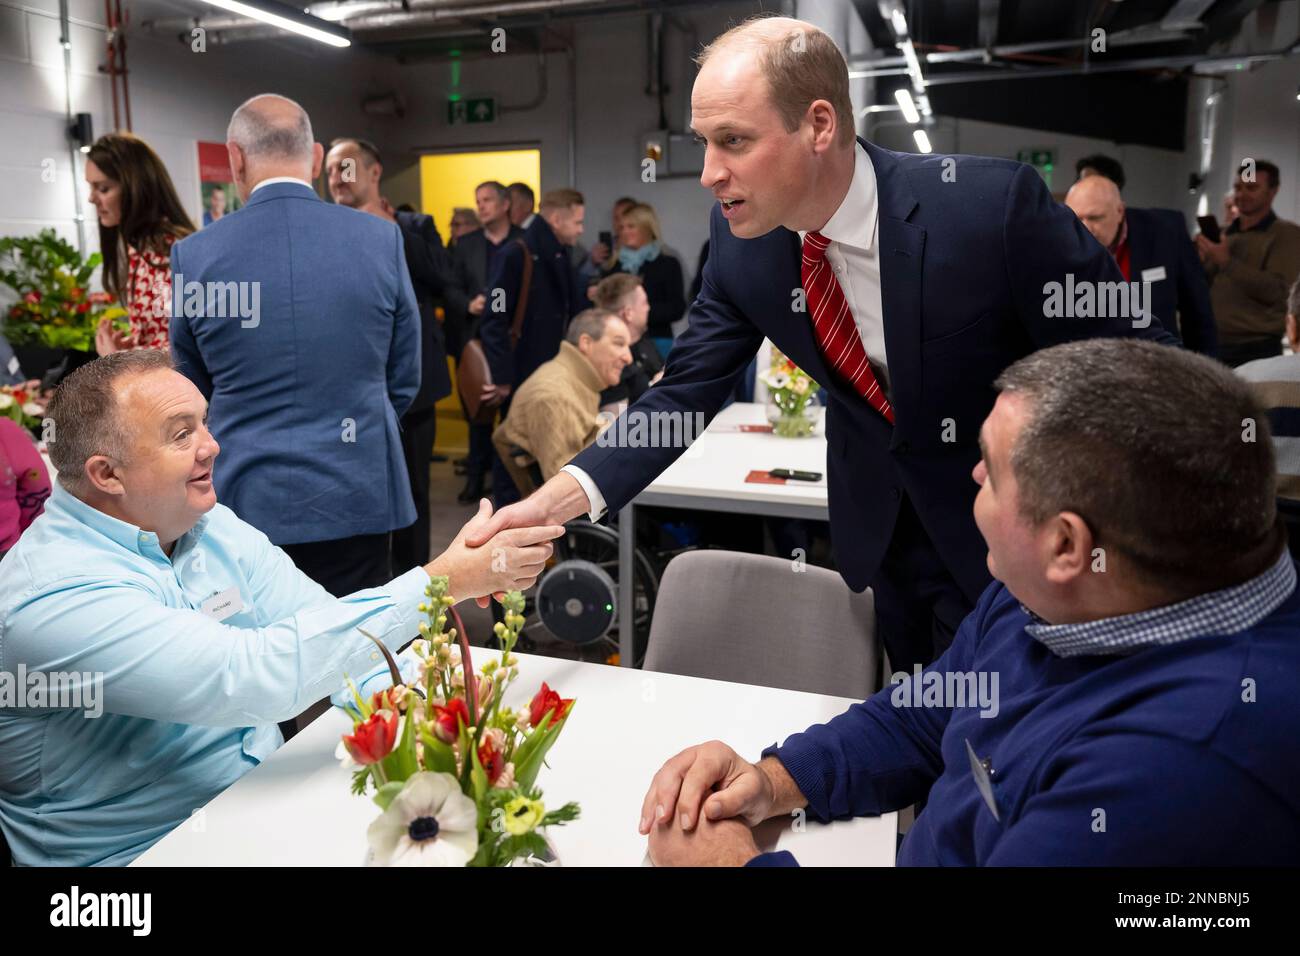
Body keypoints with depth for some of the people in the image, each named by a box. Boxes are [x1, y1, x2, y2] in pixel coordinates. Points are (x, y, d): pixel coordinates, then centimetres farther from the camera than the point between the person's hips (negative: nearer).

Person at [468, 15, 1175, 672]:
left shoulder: (992, 202, -28)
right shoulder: (740, 239, -14)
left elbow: (1140, 359, -19)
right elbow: (684, 395, -11)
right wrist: (553, 502, -21)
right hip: (878, 523, 4)